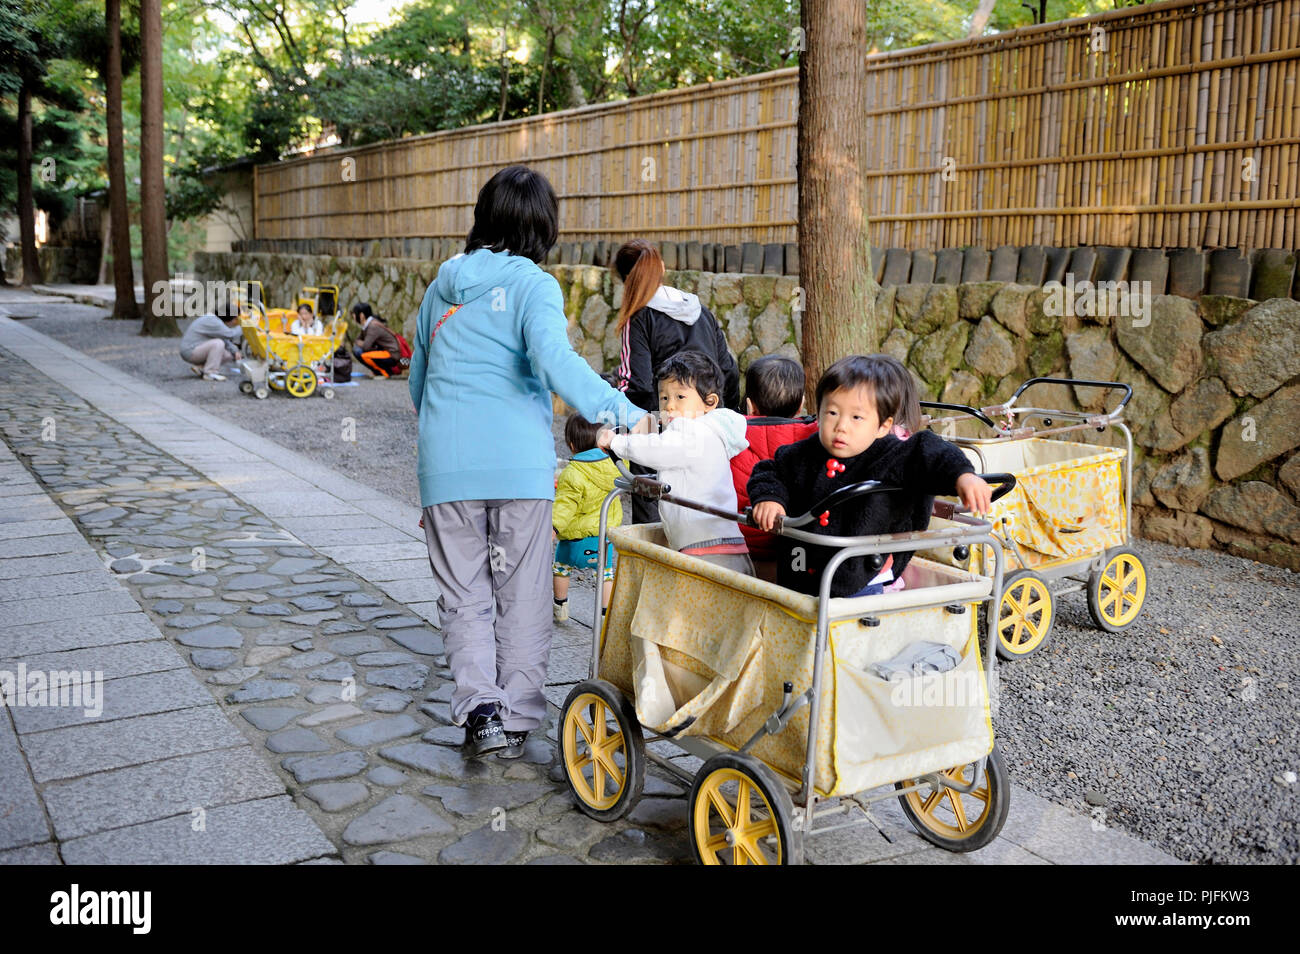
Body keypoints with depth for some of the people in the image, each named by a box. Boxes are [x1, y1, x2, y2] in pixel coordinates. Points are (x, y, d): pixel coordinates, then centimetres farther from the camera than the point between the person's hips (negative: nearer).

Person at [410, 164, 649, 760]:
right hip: (518, 462, -3)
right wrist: (624, 413, -21)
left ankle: (480, 708, -1)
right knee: (521, 595, 9)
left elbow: (417, 381, 22)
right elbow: (555, 362, -21)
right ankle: (517, 718, 13)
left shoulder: (443, 282, 14)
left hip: (444, 461, 4)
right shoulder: (532, 284, -2)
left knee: (463, 593, 11)